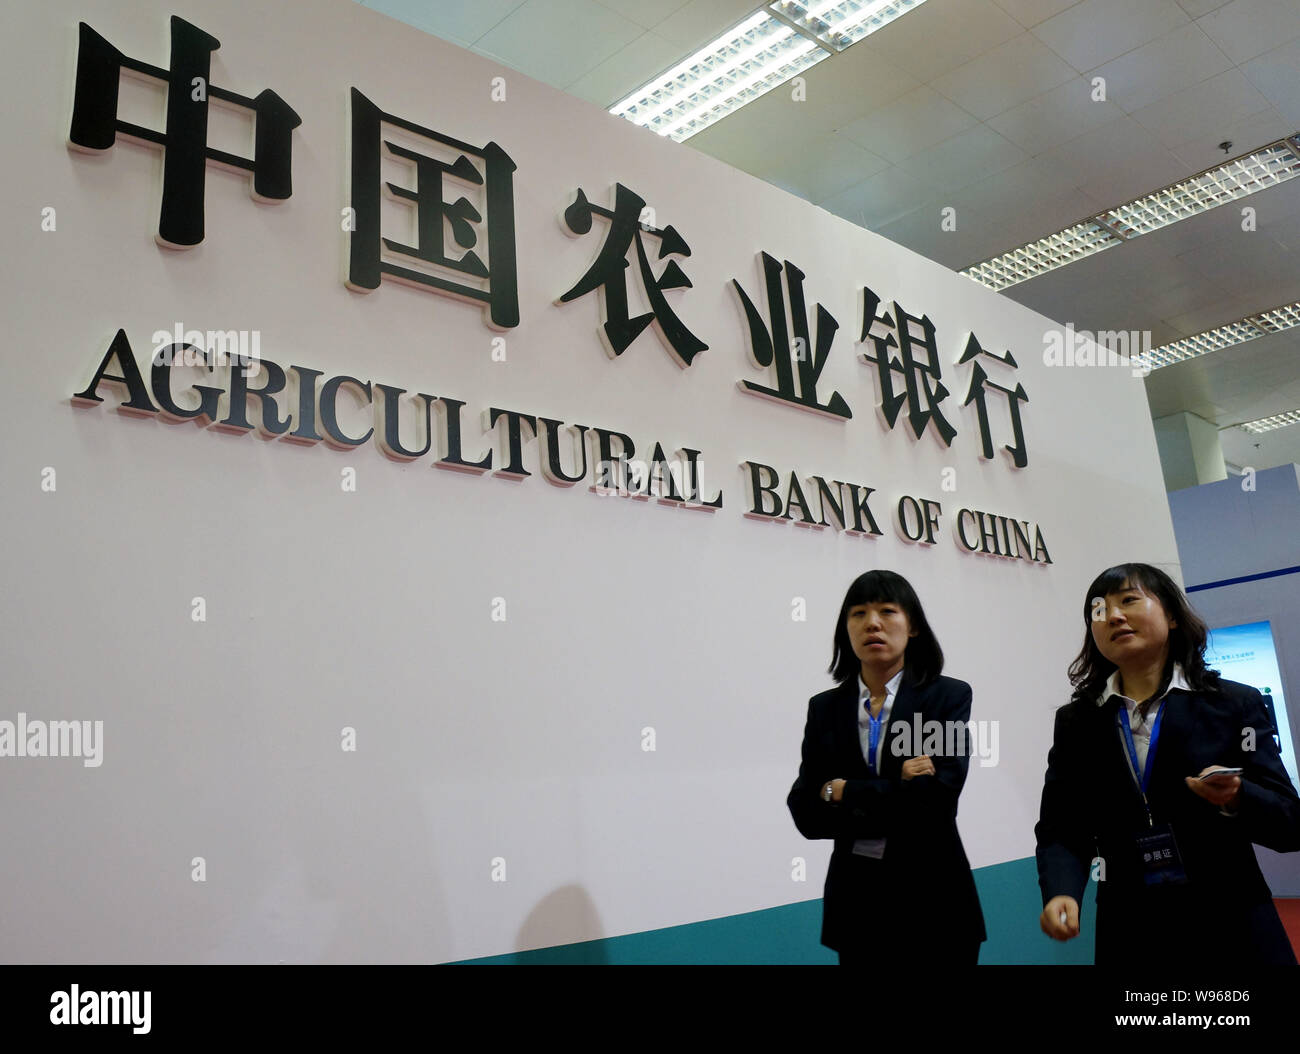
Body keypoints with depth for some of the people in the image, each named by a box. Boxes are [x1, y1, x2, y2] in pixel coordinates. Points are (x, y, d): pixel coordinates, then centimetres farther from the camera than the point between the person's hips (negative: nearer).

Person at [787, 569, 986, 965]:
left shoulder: (948, 696, -5)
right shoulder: (825, 708, 3)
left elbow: (937, 795, -18)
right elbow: (806, 814, -6)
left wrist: (844, 792, -11)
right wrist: (896, 791, -16)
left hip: (933, 900, -2)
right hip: (856, 902, 2)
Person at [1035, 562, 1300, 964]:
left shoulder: (1236, 704, -1)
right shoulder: (1075, 722, 4)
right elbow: (1061, 830, 1)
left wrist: (1235, 798, -22)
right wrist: (1061, 892, -18)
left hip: (1232, 930, -1)